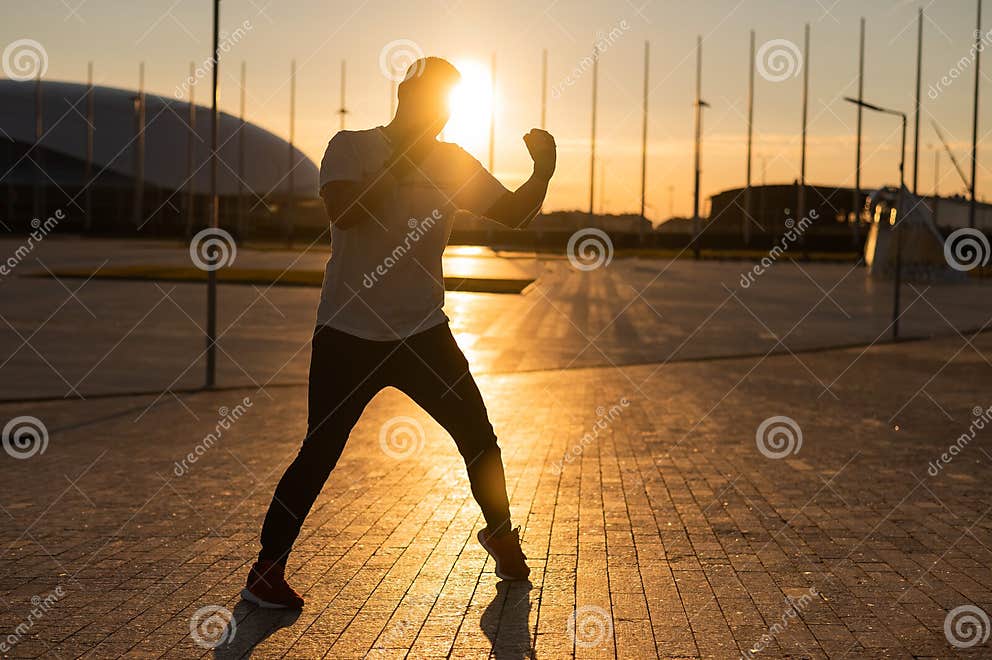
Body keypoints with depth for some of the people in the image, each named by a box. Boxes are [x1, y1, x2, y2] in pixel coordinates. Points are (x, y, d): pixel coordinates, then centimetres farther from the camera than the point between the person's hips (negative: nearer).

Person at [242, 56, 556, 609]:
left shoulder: (453, 164, 6)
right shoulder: (352, 147, -4)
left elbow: (515, 214, 5)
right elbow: (344, 211, -22)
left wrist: (542, 174, -13)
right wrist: (401, 166, -22)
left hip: (423, 334, 4)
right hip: (348, 335, -3)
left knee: (479, 437, 3)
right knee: (319, 454, -5)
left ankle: (501, 533, 29)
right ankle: (266, 573, 8)